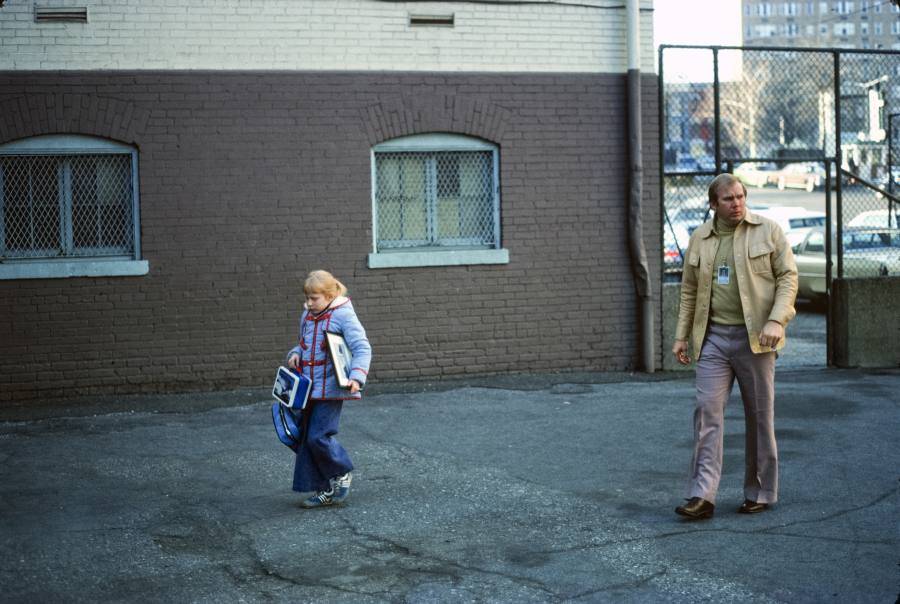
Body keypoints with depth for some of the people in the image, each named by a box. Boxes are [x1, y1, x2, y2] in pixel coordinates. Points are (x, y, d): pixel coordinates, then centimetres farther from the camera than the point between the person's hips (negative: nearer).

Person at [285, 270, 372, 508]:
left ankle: (342, 473, 15)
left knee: (319, 437, -12)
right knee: (306, 439, 7)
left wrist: (357, 377, -28)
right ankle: (323, 489, 18)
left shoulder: (343, 315, -11)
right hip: (309, 388, 8)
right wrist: (296, 354, 3)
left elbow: (362, 349, -14)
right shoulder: (307, 315, 11)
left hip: (330, 389, -8)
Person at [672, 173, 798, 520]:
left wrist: (776, 320, -15)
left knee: (759, 416, 5)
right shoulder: (699, 239, 10)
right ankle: (702, 496, -9)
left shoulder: (768, 231, 1)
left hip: (754, 337, -2)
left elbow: (788, 276, -2)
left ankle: (760, 493, 18)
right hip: (713, 337, 2)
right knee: (707, 410, -8)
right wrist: (682, 336, 12)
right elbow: (689, 291, 15)